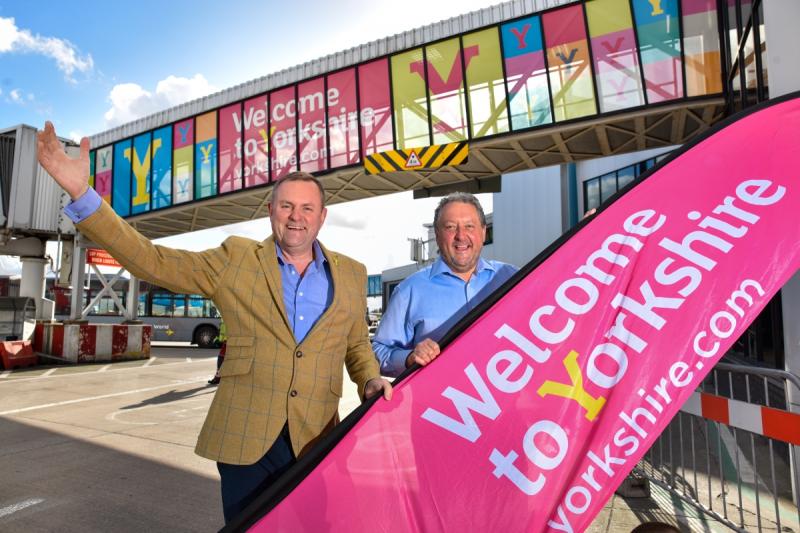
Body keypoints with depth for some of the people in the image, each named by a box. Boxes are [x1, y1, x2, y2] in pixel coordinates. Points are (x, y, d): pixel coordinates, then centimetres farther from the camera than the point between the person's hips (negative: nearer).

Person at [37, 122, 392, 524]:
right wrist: (81, 193, -14)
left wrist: (371, 380, -7)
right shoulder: (235, 259, -1)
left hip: (314, 440, 2)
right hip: (243, 437, -1)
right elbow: (152, 261, -5)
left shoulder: (351, 275, 4)